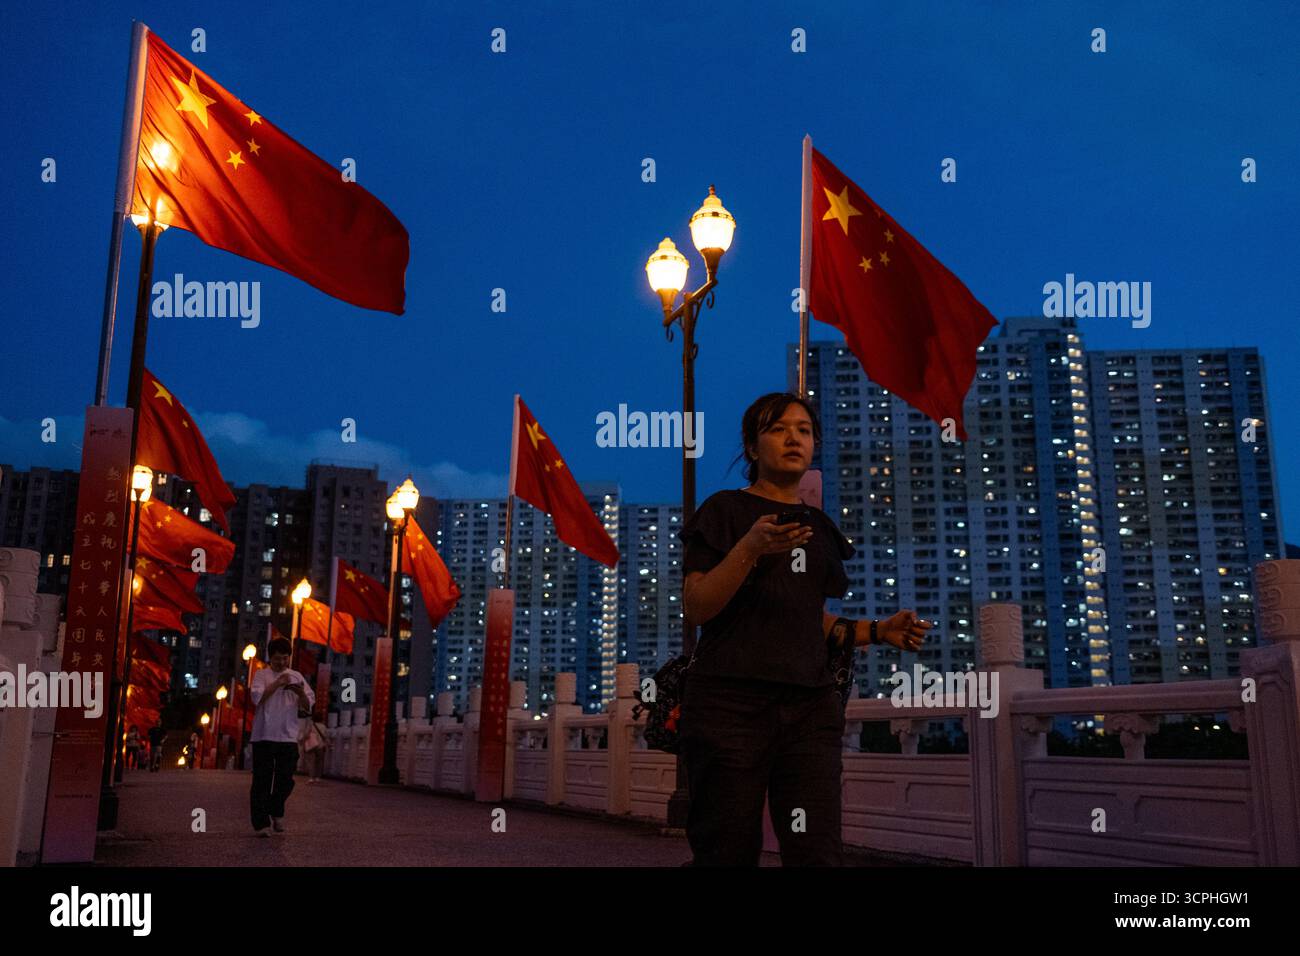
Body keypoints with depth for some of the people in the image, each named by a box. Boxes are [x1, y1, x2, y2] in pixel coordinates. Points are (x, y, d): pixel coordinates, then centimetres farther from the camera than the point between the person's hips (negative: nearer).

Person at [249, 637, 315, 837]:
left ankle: (276, 811, 28)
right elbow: (257, 697, -11)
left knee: (286, 779, 4)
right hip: (264, 736, -3)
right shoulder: (262, 675, 5)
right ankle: (261, 822, 5)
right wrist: (277, 683, -18)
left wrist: (301, 694, -12)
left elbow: (309, 705, 9)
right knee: (262, 781, -1)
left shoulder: (296, 676, 13)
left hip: (288, 737, 3)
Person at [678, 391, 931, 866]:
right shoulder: (726, 510, 3)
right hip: (731, 700, -4)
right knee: (729, 851, -3)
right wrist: (750, 548, -21)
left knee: (817, 852, -6)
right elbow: (697, 607, -7)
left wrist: (878, 631, 8)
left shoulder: (819, 526, 19)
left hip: (809, 706, 5)